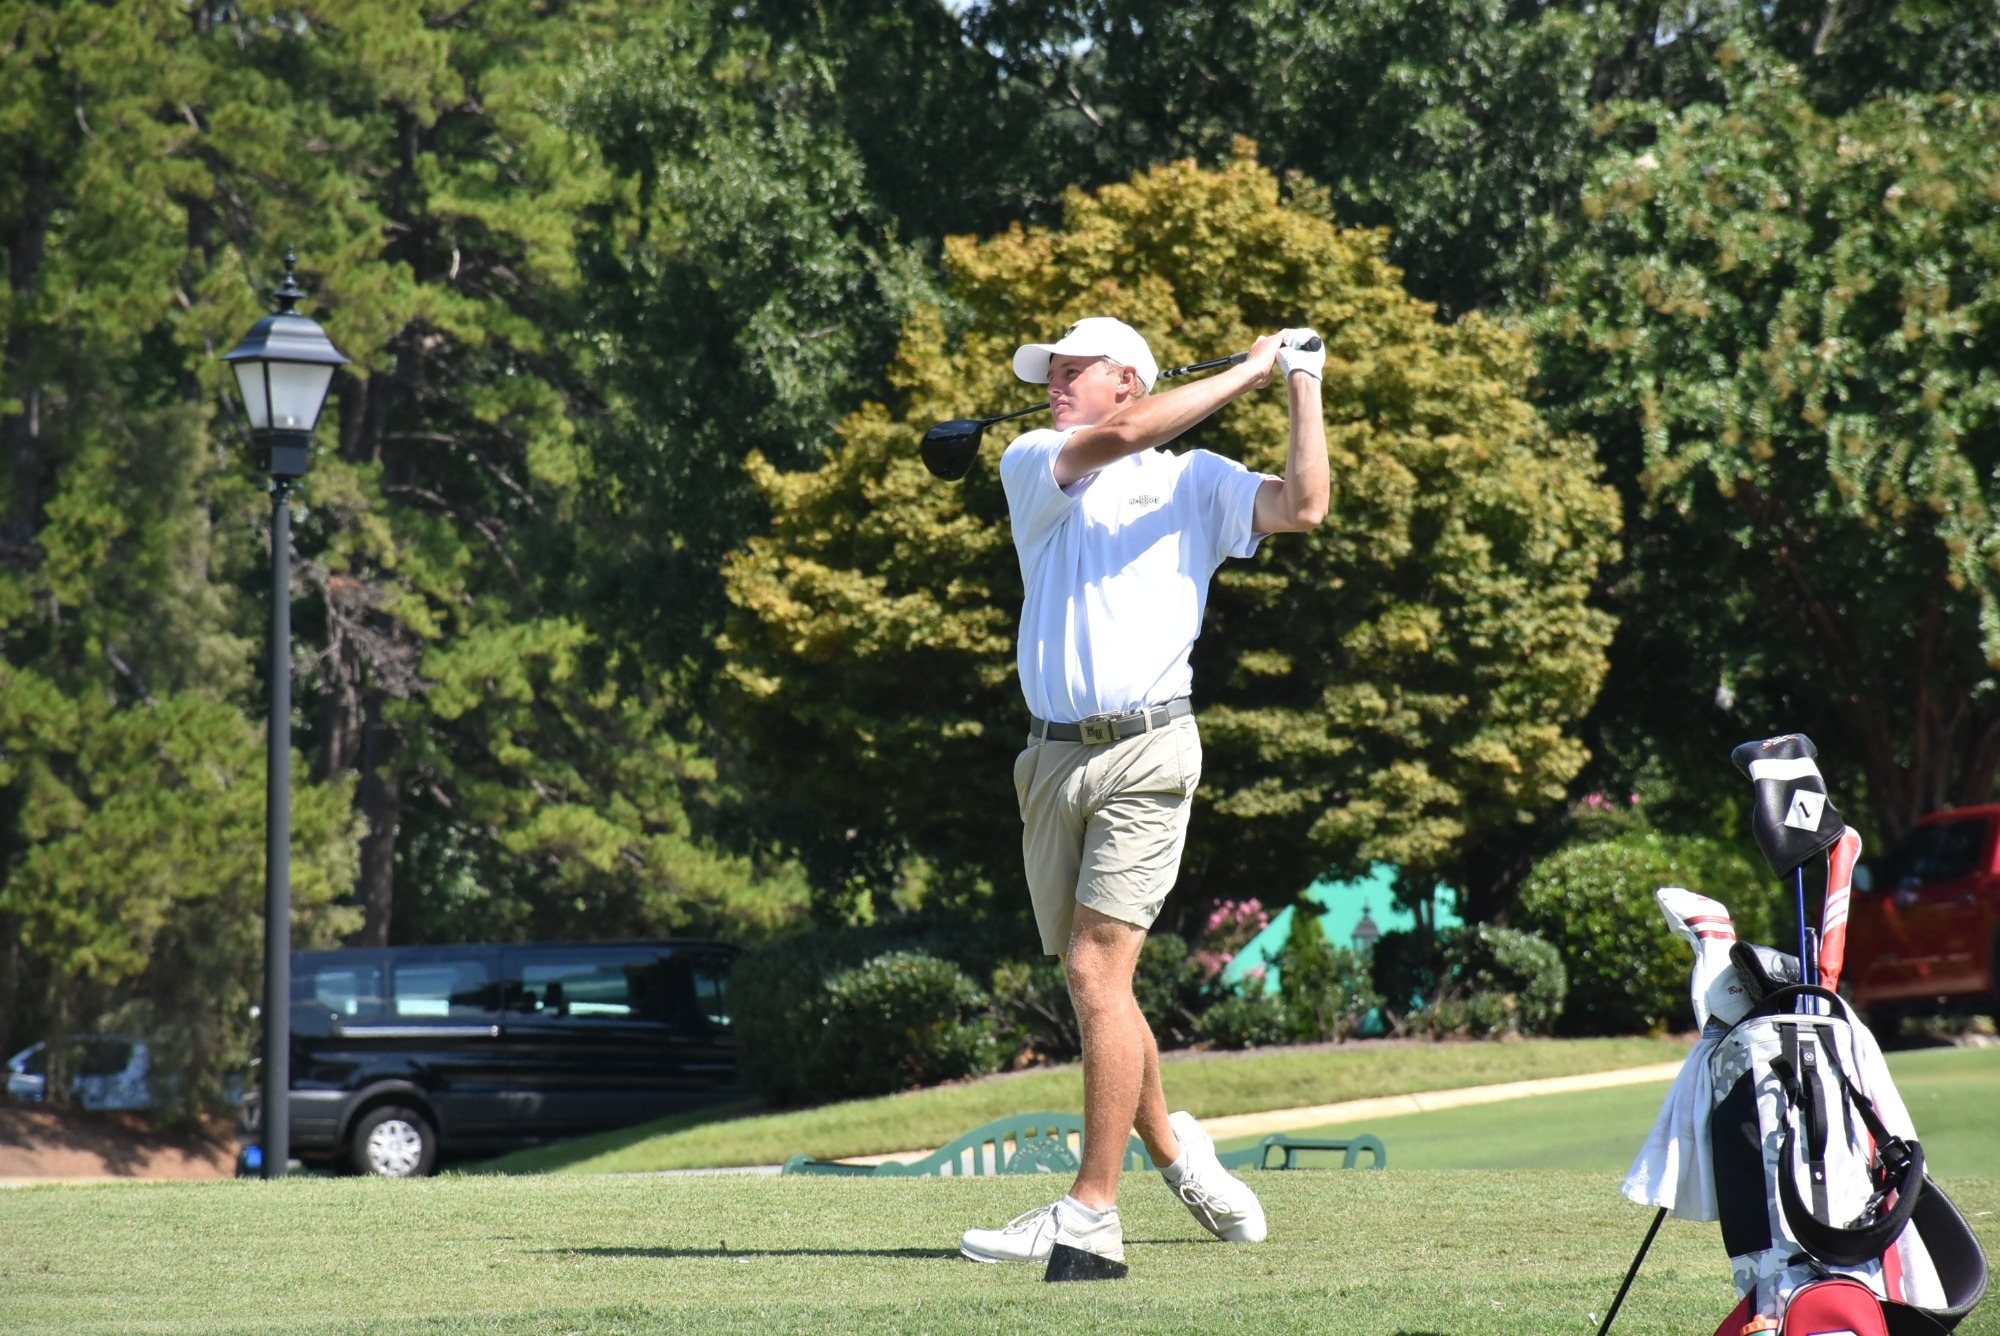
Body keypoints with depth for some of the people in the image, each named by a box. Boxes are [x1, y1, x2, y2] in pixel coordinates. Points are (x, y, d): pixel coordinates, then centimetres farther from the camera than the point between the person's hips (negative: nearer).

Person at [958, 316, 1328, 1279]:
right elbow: (1119, 436, -7)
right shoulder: (1032, 467, 10)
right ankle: (1170, 1149, 33)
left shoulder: (1195, 481, 10)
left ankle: (1091, 1216, -15)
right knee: (1093, 987, 10)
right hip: (1053, 758, 4)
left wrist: (1301, 386, 0)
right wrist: (1246, 373, -2)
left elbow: (1302, 507, -5)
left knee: (1097, 971, -14)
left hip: (1146, 755, -4)